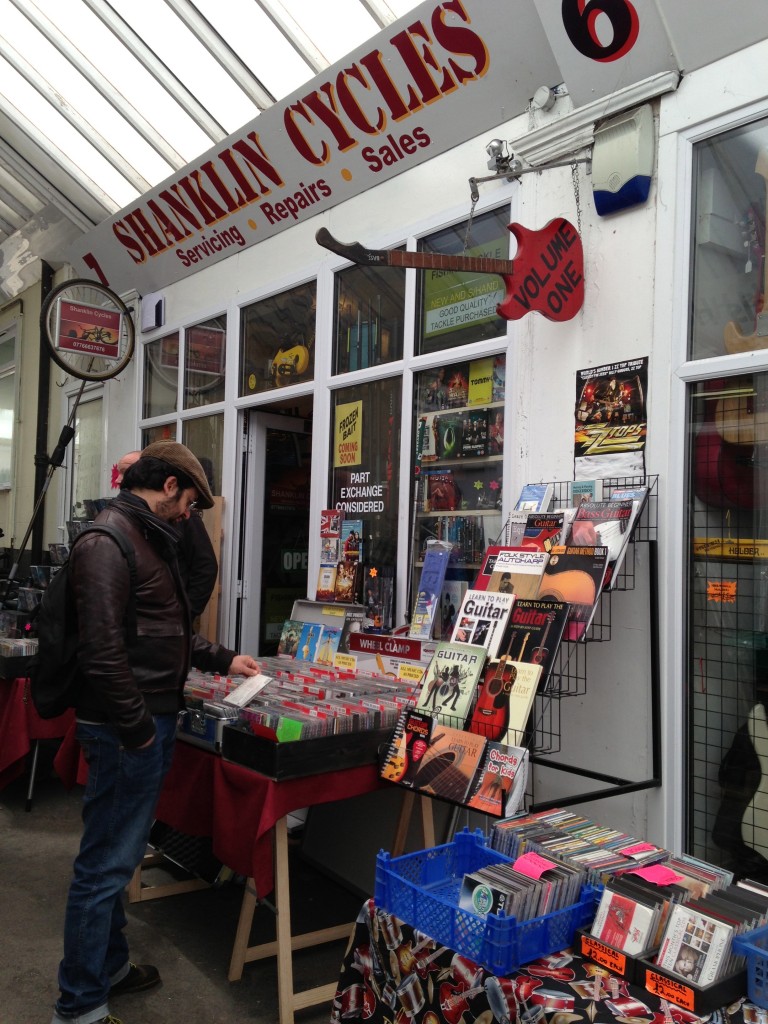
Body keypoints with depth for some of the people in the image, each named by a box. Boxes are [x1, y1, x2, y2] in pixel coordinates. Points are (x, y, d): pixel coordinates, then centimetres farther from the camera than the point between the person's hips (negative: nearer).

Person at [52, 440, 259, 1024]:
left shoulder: (150, 539, 15)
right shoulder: (107, 542, -19)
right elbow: (102, 649, -25)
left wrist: (221, 660, 23)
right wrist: (137, 728, -20)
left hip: (153, 720, 10)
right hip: (128, 728, -10)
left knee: (116, 855, 20)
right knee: (107, 862, 1)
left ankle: (110, 966, 36)